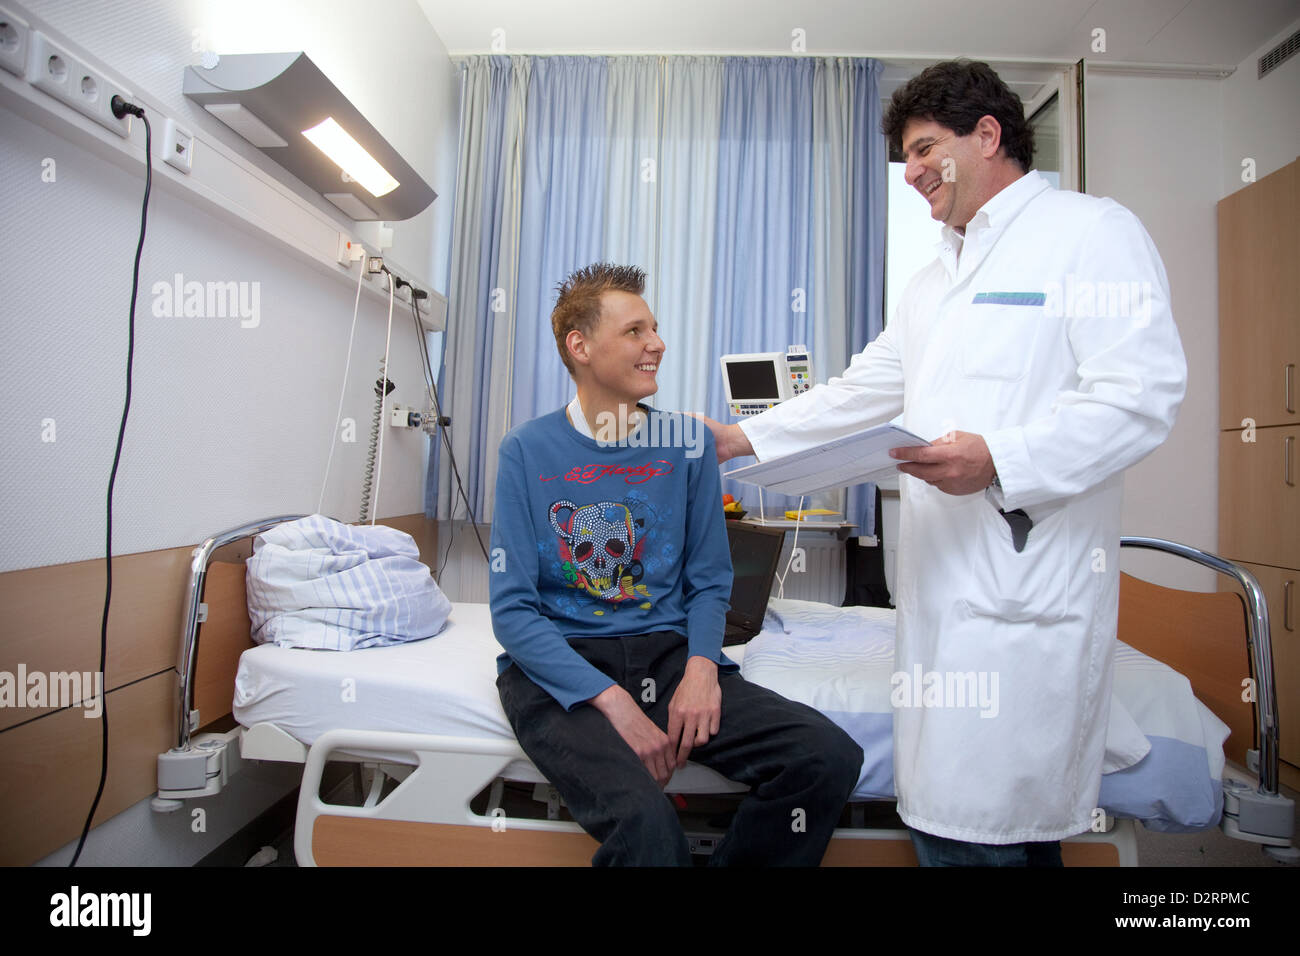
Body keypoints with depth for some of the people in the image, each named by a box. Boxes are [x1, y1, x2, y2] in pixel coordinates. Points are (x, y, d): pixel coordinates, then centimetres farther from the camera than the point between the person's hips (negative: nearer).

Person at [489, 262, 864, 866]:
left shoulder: (688, 443, 7)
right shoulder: (528, 451, -2)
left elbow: (709, 582, 9)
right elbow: (512, 610, -6)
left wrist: (701, 665, -11)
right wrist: (611, 699, -18)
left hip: (666, 653, 4)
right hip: (558, 664, -3)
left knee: (830, 757, -16)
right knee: (645, 826, -32)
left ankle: (733, 861, 7)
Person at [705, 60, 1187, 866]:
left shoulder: (1093, 232, 0)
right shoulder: (934, 281, 25)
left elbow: (1143, 393, -11)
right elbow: (864, 392, 22)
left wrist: (1001, 460, -24)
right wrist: (747, 438, 16)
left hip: (1024, 588, -7)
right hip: (943, 580, 8)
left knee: (973, 832, -5)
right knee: (944, 817, 14)